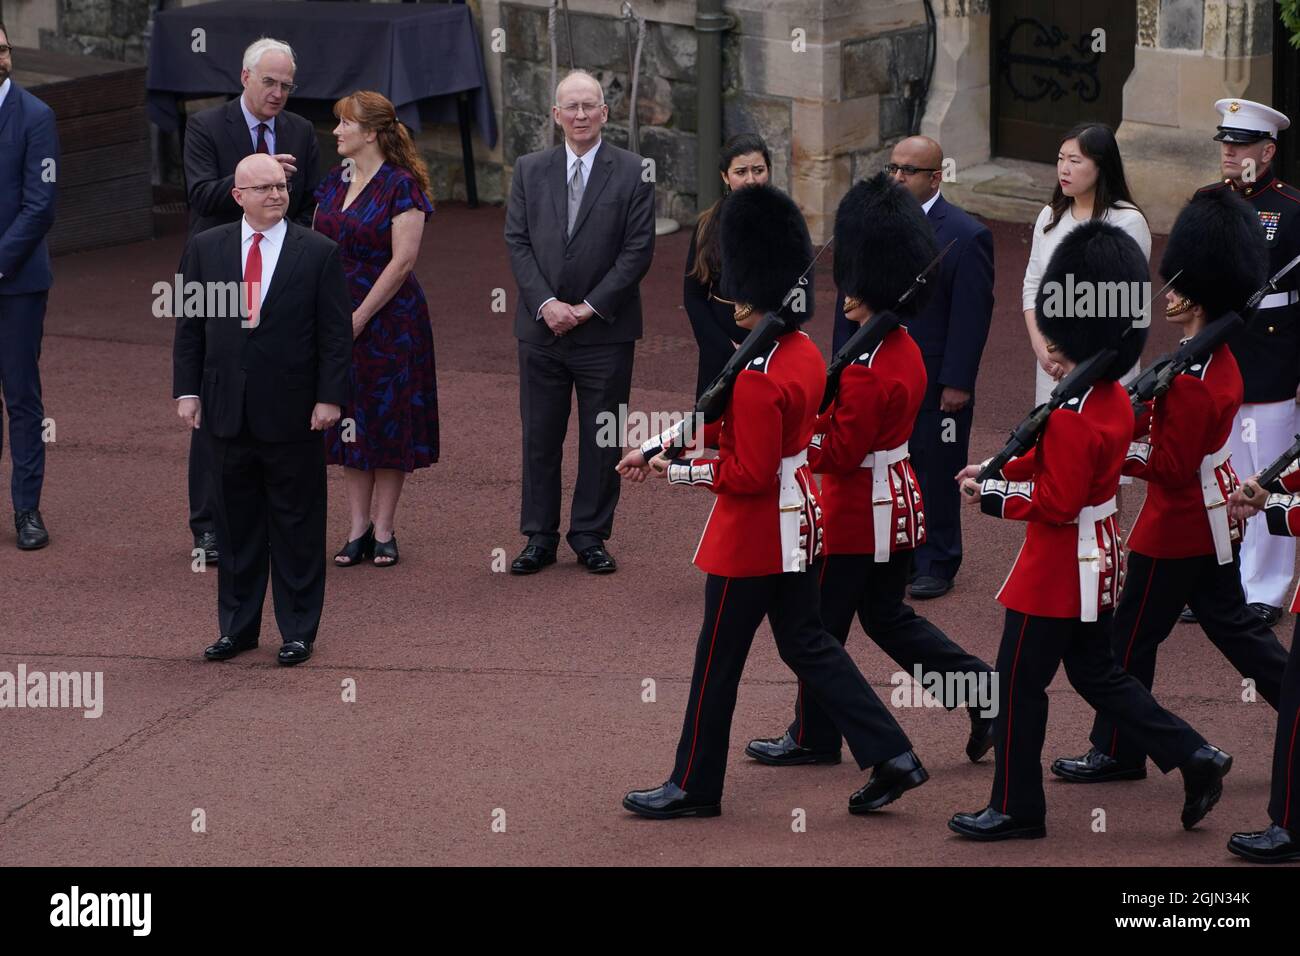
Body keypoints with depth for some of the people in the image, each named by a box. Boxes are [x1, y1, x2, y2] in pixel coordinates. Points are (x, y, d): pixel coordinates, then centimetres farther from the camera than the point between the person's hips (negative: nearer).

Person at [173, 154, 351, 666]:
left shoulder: (318, 253, -1)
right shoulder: (205, 249, 5)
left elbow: (336, 334, -2)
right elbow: (189, 326, 8)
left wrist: (330, 397, -8)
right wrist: (187, 390, 1)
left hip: (292, 413, -2)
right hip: (227, 410, 2)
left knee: (297, 524, 4)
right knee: (235, 523, 9)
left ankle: (298, 631, 12)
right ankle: (237, 626, 19)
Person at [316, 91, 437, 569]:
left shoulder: (401, 186, -12)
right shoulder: (335, 180, 9)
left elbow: (402, 261, -16)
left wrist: (360, 316, -16)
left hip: (388, 318, -6)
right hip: (338, 321, 6)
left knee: (388, 421, 1)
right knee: (349, 423, 8)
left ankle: (384, 531, 9)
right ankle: (358, 530, 14)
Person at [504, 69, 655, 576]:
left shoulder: (632, 172, -2)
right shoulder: (530, 170, 7)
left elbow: (638, 249, -6)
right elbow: (517, 242, 3)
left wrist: (591, 306, -11)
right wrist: (545, 303, -11)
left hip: (606, 330, -2)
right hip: (541, 326, 2)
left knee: (602, 439, 4)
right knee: (540, 436, 6)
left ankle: (590, 535, 12)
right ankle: (539, 536, 14)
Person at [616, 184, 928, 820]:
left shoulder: (759, 378, -26)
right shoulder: (806, 355, 4)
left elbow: (750, 474, -25)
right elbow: (727, 420, 13)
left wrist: (681, 473, -13)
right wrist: (658, 445, 10)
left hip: (754, 530, -9)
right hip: (800, 522, 9)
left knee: (718, 659, 5)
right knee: (805, 642, 17)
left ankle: (695, 787, 17)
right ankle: (892, 756, 12)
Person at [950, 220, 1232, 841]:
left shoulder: (1074, 416, -26)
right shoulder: (1113, 398, 4)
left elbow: (1058, 503, -26)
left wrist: (994, 497, -15)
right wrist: (997, 470, 5)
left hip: (1058, 568, -9)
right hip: (1094, 563, 9)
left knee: (1020, 682, 3)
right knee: (1095, 673, 19)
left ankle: (1016, 808, 13)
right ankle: (1195, 759, 14)